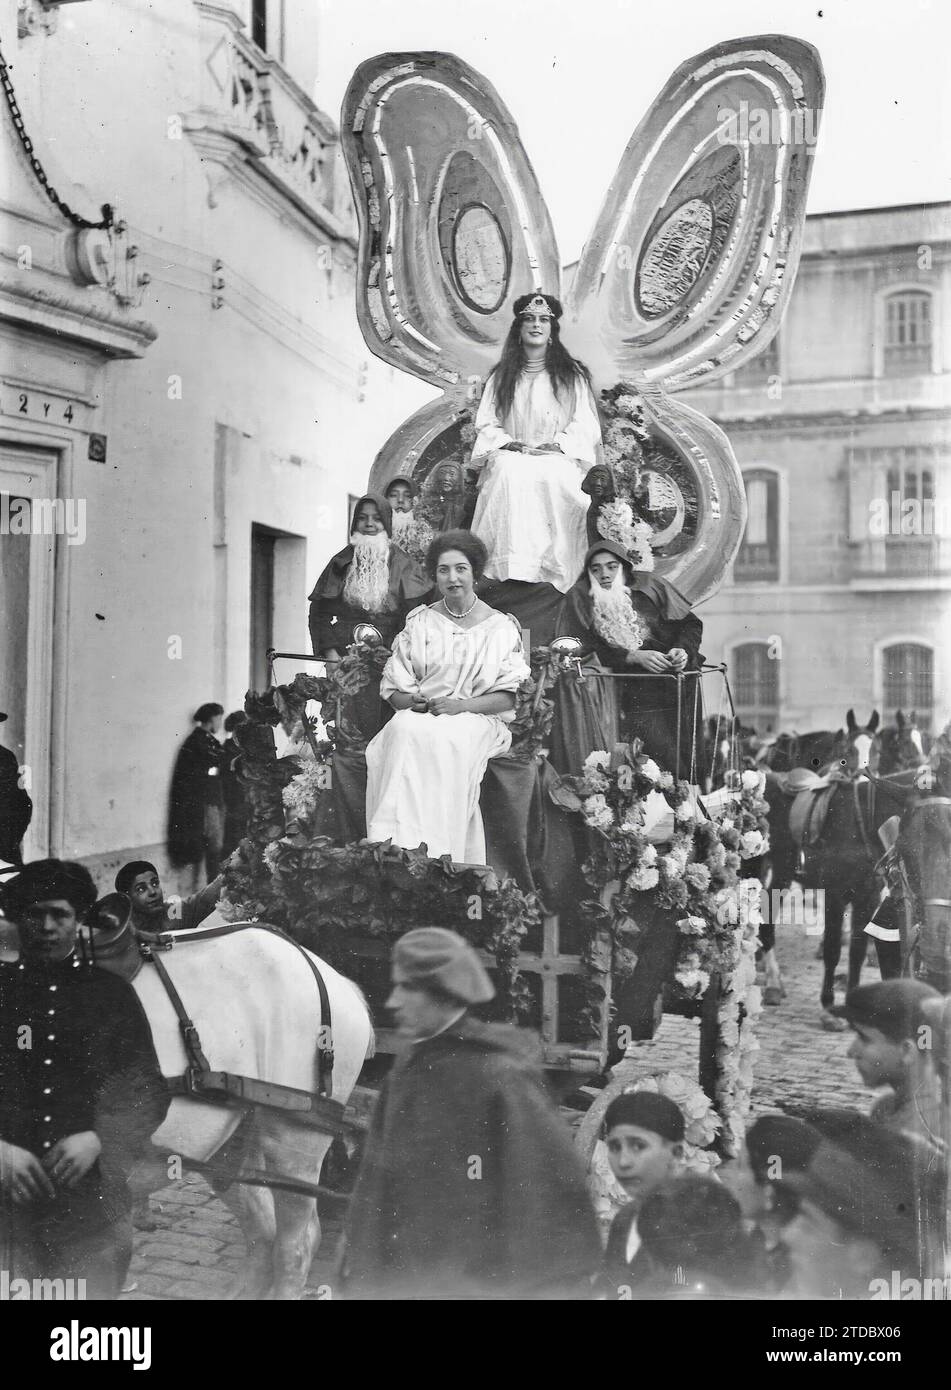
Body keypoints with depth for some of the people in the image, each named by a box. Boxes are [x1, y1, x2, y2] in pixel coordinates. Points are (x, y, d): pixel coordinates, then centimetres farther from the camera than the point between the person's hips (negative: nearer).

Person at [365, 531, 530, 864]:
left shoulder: (501, 628, 7)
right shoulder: (420, 622, 14)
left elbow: (509, 697, 0)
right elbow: (392, 687, 13)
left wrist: (460, 705, -15)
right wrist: (411, 701, -10)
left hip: (477, 719, -2)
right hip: (418, 716, 2)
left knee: (441, 740, -36)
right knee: (404, 732, -33)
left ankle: (435, 856, -34)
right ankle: (398, 847, -34)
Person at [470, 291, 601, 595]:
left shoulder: (573, 375, 16)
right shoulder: (500, 376, 20)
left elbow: (586, 426, 7)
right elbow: (486, 422, 12)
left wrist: (557, 445, -11)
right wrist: (508, 444, -8)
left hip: (558, 459, -1)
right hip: (510, 455, 1)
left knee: (553, 475, -37)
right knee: (509, 470, -36)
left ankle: (551, 568, -36)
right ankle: (513, 567, -41)